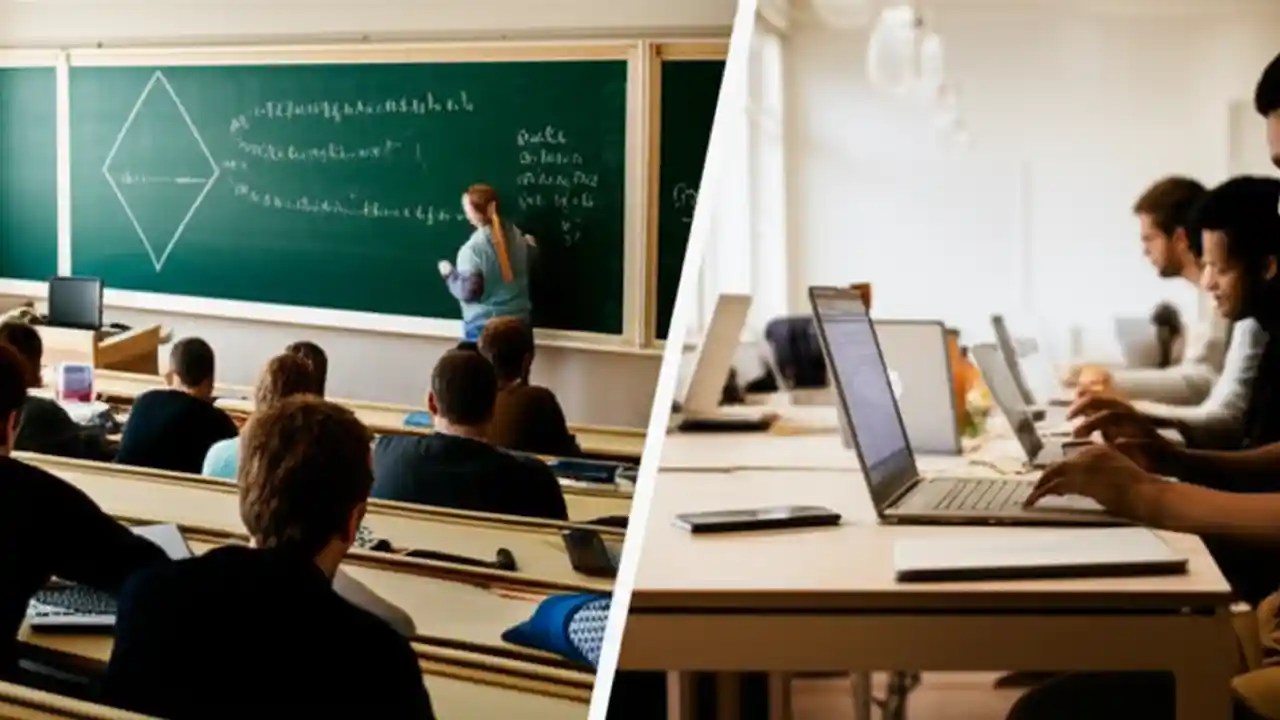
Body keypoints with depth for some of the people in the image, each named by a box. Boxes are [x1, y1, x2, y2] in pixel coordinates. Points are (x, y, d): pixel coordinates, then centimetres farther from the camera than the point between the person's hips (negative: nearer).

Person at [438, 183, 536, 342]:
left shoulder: (473, 248, -19)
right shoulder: (517, 236, 0)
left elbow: (468, 292, -20)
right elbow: (527, 270, 14)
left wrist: (449, 274, -3)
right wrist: (529, 248, 32)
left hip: (483, 324, -5)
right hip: (517, 320, 6)